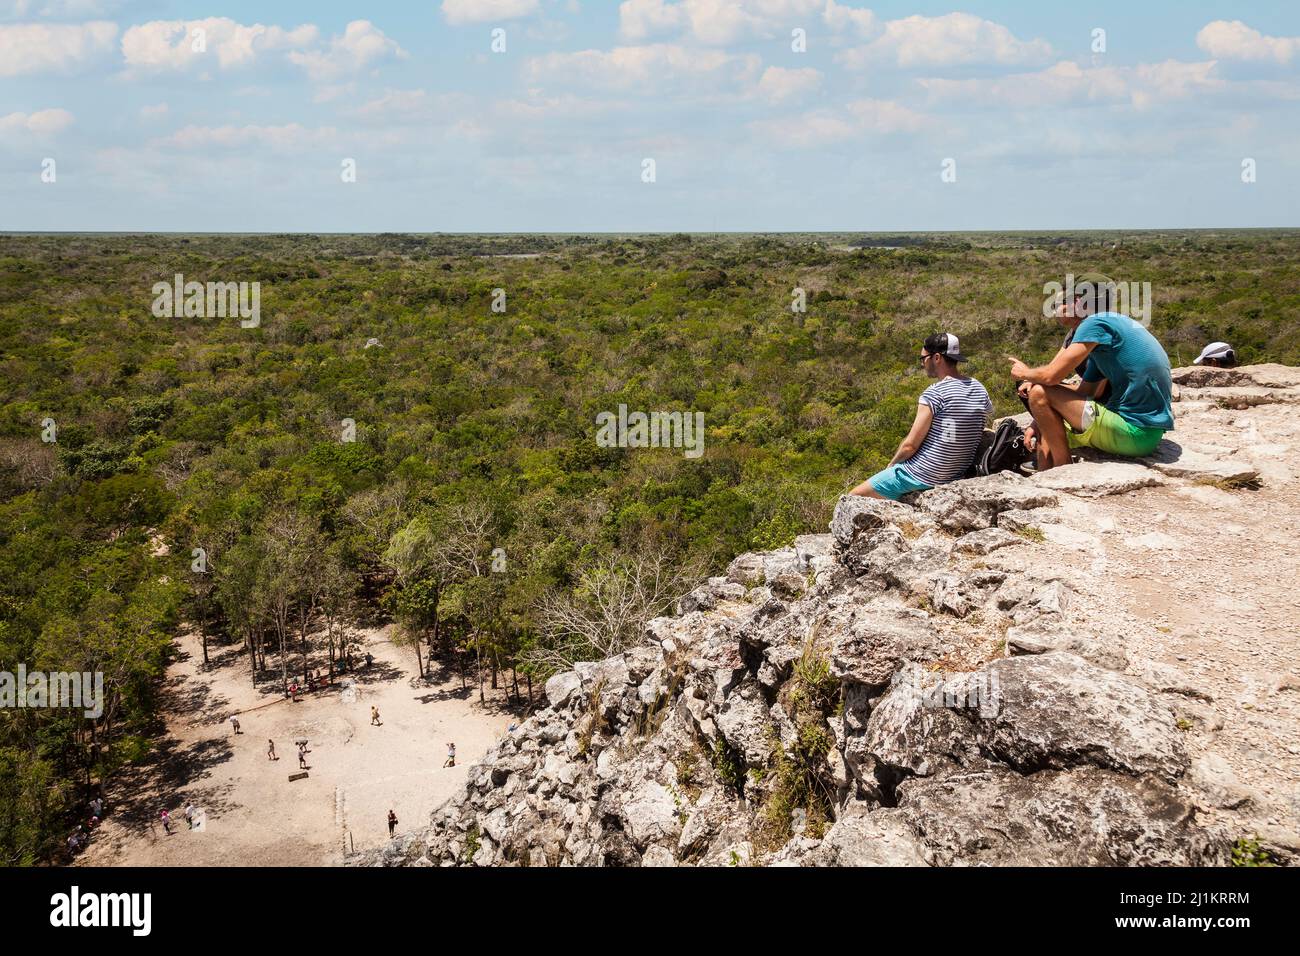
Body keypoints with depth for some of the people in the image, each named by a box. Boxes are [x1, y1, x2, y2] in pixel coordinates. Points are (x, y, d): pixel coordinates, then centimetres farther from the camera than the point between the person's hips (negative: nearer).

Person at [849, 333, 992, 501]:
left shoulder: (934, 394, -19)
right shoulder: (979, 390, 3)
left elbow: (910, 445, -18)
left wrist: (892, 464, 2)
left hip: (921, 477, -8)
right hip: (955, 477, 8)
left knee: (853, 497, 3)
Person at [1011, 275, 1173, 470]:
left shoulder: (1096, 323, -11)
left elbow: (1052, 375, -16)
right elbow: (1083, 393, 19)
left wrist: (1025, 373, 6)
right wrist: (1038, 423, 10)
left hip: (1133, 435, -10)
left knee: (1040, 394, -10)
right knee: (1047, 431, 22)